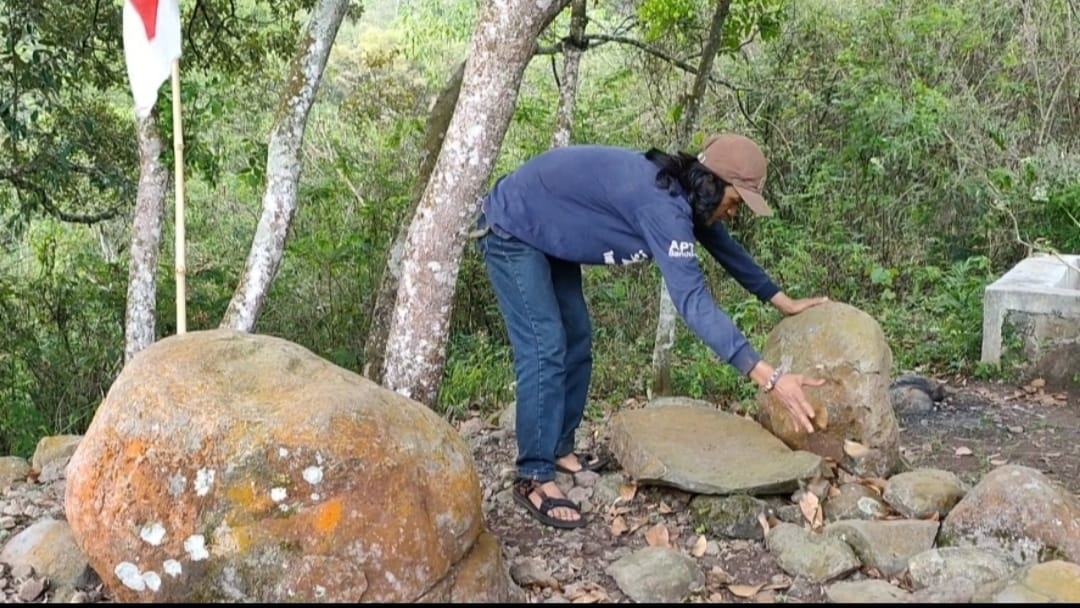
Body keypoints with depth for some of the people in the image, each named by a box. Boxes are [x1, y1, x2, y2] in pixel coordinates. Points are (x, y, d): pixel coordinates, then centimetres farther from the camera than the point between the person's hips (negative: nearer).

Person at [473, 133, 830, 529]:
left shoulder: (680, 190, -4)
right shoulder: (661, 204, -33)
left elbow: (725, 248, 13)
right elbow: (693, 299, -41)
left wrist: (783, 301, 16)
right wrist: (768, 377, -45)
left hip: (546, 233, 10)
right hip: (511, 230, -10)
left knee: (576, 339, 11)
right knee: (545, 347, -15)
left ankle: (559, 450, 22)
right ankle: (534, 479, -8)